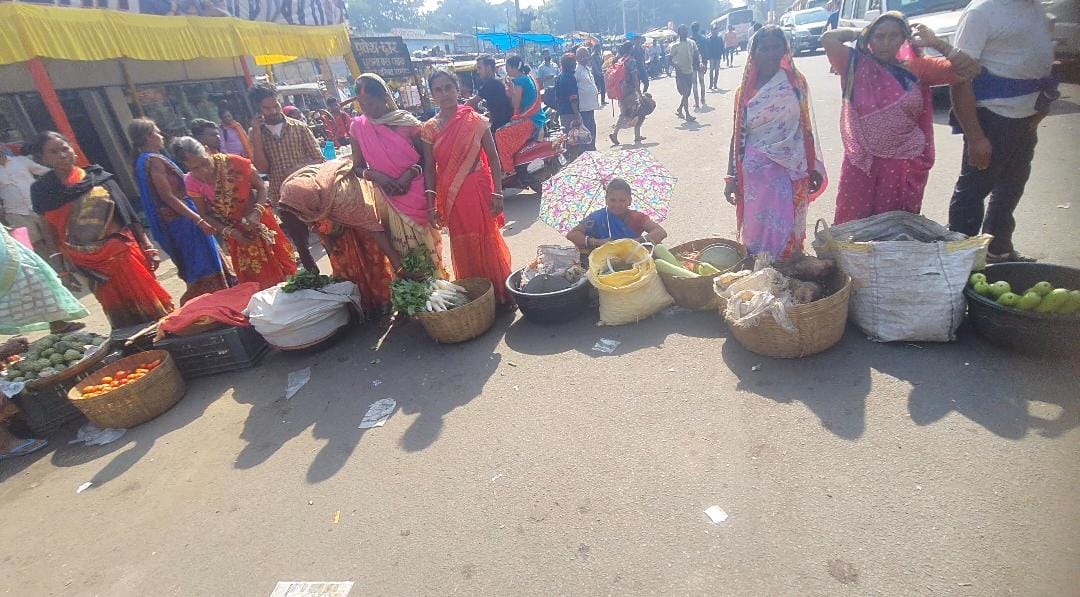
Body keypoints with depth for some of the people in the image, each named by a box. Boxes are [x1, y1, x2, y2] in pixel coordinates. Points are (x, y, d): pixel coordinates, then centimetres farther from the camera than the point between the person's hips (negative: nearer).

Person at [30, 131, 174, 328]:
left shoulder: (98, 177, 2)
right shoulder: (41, 191, 3)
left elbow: (128, 213, 1)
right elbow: (49, 231, 6)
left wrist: (148, 246, -4)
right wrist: (61, 267, 1)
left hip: (122, 251, -1)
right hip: (90, 263, 1)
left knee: (150, 306, 2)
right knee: (121, 317, 8)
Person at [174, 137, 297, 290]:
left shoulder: (233, 162, -24)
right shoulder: (192, 182, -15)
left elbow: (261, 187, -13)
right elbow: (205, 214, -4)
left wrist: (256, 213, -27)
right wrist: (229, 232, -18)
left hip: (259, 219, -2)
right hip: (235, 231, 2)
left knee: (279, 263, 10)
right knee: (253, 279, 9)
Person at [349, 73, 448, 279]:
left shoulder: (406, 122, -7)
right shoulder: (359, 127, 1)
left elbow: (426, 157, 0)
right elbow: (358, 167, 6)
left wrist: (410, 173, -18)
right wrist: (374, 174, -14)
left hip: (416, 193, -2)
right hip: (387, 197, 2)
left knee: (424, 242, 6)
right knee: (401, 248, 8)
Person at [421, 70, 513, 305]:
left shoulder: (475, 120, -3)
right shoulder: (429, 129, 2)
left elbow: (493, 158, -3)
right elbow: (429, 168, 3)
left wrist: (497, 193, -9)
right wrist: (431, 205, -2)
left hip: (479, 190, -2)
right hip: (451, 196, 2)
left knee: (489, 242, 5)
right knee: (464, 248, 9)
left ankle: (501, 292, 20)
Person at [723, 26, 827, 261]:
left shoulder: (796, 82, 3)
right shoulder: (746, 90, 3)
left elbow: (805, 127, 7)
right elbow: (738, 135, 5)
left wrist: (812, 168, 5)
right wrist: (731, 177, 2)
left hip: (790, 170, 0)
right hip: (756, 170, 0)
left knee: (786, 228, 3)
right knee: (757, 227, 3)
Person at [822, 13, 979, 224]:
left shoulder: (917, 68, 5)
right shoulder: (857, 65, -1)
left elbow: (970, 70, 1)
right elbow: (828, 39, -13)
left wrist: (935, 43, 0)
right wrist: (858, 33, 3)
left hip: (905, 164, 2)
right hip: (862, 162, -2)